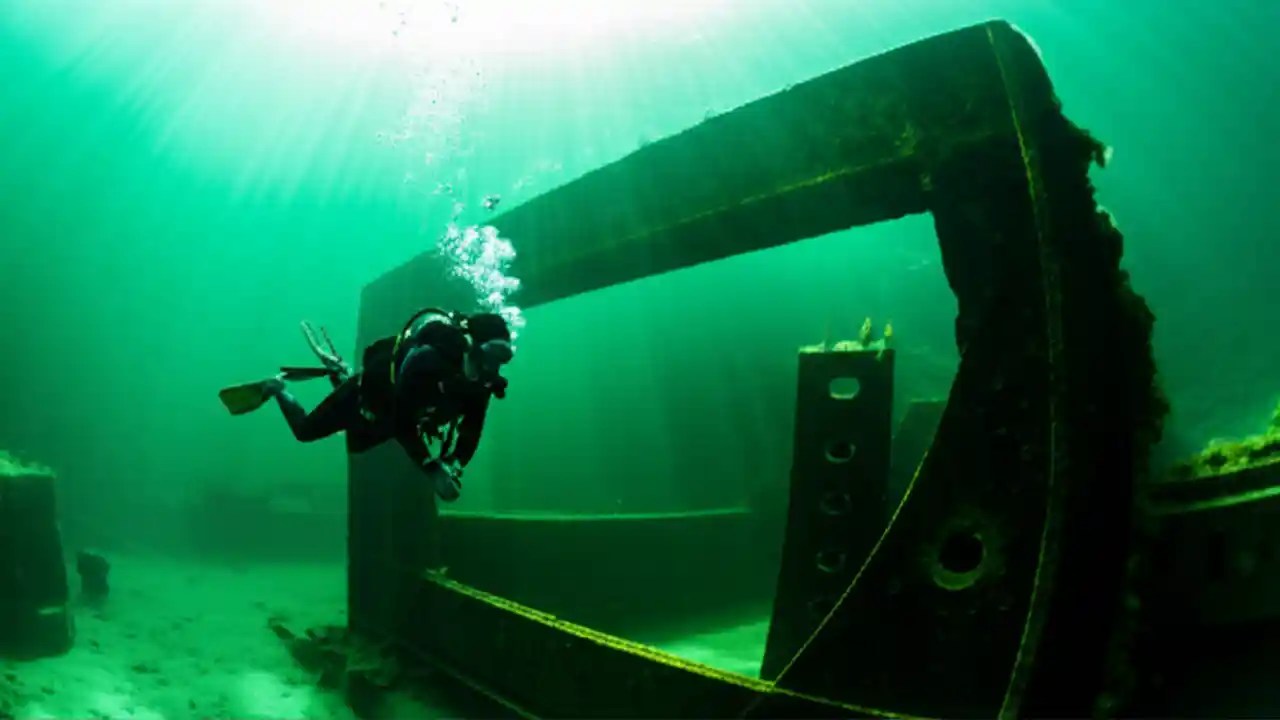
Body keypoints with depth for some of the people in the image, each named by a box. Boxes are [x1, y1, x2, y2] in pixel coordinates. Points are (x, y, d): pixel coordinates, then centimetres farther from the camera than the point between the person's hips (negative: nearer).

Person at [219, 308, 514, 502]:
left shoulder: (481, 383, -25)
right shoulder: (428, 359, -45)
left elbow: (471, 433, -17)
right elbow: (403, 426, -45)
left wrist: (454, 468, -34)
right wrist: (433, 470, -49)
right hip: (368, 391, -6)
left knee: (357, 444, 34)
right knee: (304, 429, 13)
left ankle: (340, 372, 44)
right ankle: (275, 387, 38)